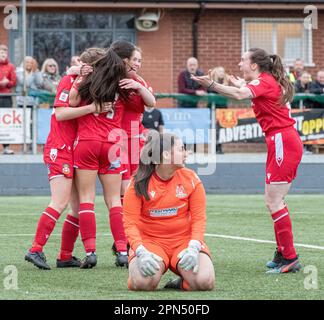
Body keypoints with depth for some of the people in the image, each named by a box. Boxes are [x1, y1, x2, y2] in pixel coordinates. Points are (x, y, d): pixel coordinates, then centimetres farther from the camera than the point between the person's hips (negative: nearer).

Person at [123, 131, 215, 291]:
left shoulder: (190, 179, -1)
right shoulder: (139, 183, -7)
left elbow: (199, 218, -1)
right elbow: (130, 222, -9)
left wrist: (193, 248, -18)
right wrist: (141, 252, -26)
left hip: (184, 240, 2)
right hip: (150, 241, -1)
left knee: (205, 281, -26)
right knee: (142, 282, -31)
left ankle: (182, 282, 9)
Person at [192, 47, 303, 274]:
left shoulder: (264, 81, -9)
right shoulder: (269, 81, 18)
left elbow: (240, 94, -31)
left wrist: (212, 85, -38)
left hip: (283, 142, -10)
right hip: (284, 141, 10)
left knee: (273, 201, -10)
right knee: (274, 200, 13)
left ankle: (290, 258, -12)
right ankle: (282, 254, 16)